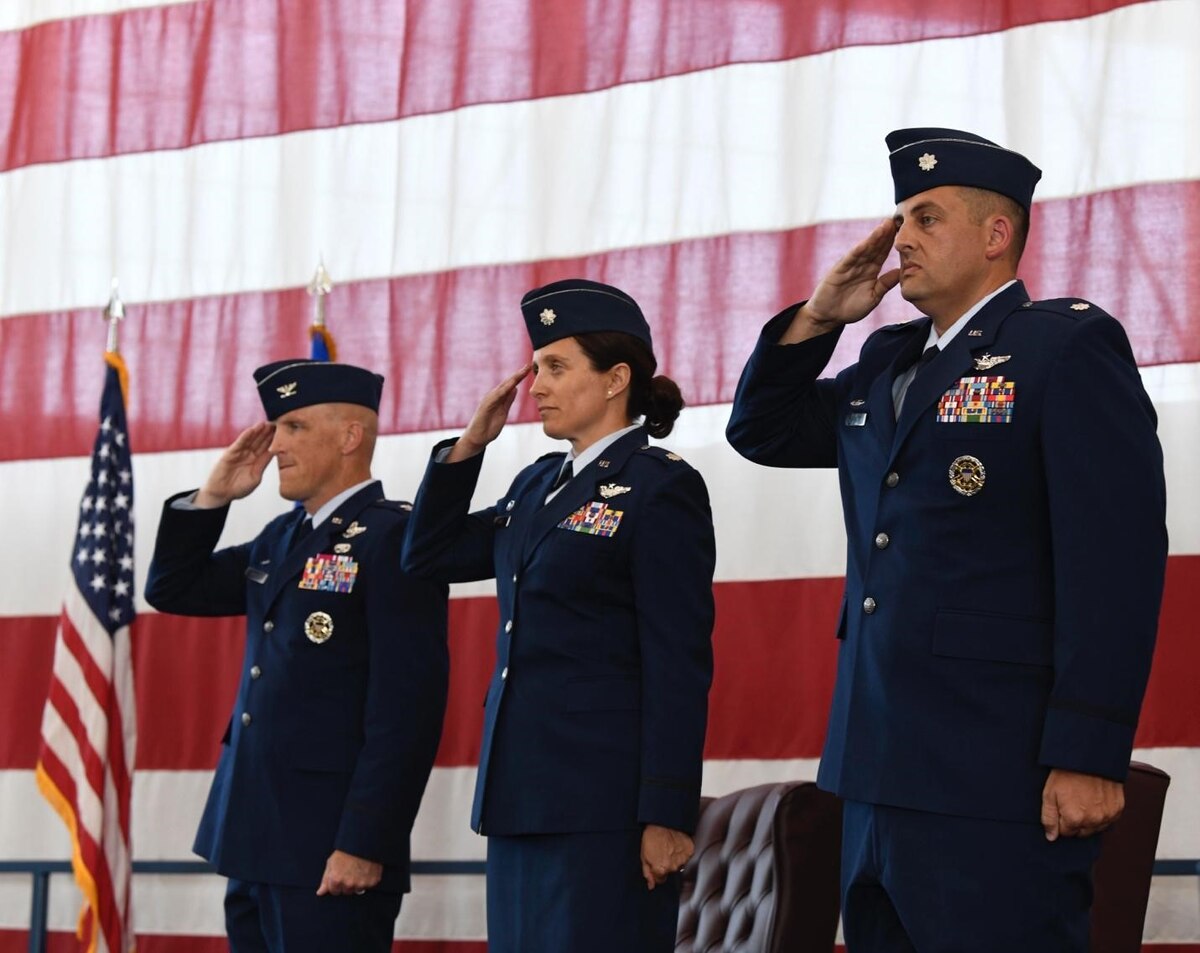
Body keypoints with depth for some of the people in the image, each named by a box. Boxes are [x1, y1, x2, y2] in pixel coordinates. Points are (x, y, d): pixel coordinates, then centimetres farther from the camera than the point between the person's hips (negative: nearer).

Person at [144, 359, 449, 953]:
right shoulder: (282, 538, 16)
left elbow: (407, 706, -17)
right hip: (254, 846, 8)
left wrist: (363, 846, -21)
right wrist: (213, 496, 9)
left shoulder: (392, 540, -11)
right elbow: (173, 589, 23)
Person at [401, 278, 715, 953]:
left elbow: (679, 664, -12)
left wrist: (667, 816, -17)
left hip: (602, 797, -8)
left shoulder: (661, 487, -7)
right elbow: (430, 556, 23)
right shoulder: (538, 485, 16)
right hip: (522, 792, 8)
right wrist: (469, 445, 11)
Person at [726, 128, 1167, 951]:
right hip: (881, 774, 8)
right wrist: (819, 316, 10)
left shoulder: (1068, 344, -6)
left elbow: (1115, 557, -14)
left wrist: (1088, 757, -20)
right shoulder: (887, 364, 18)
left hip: (995, 783, -8)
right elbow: (761, 431, 26)